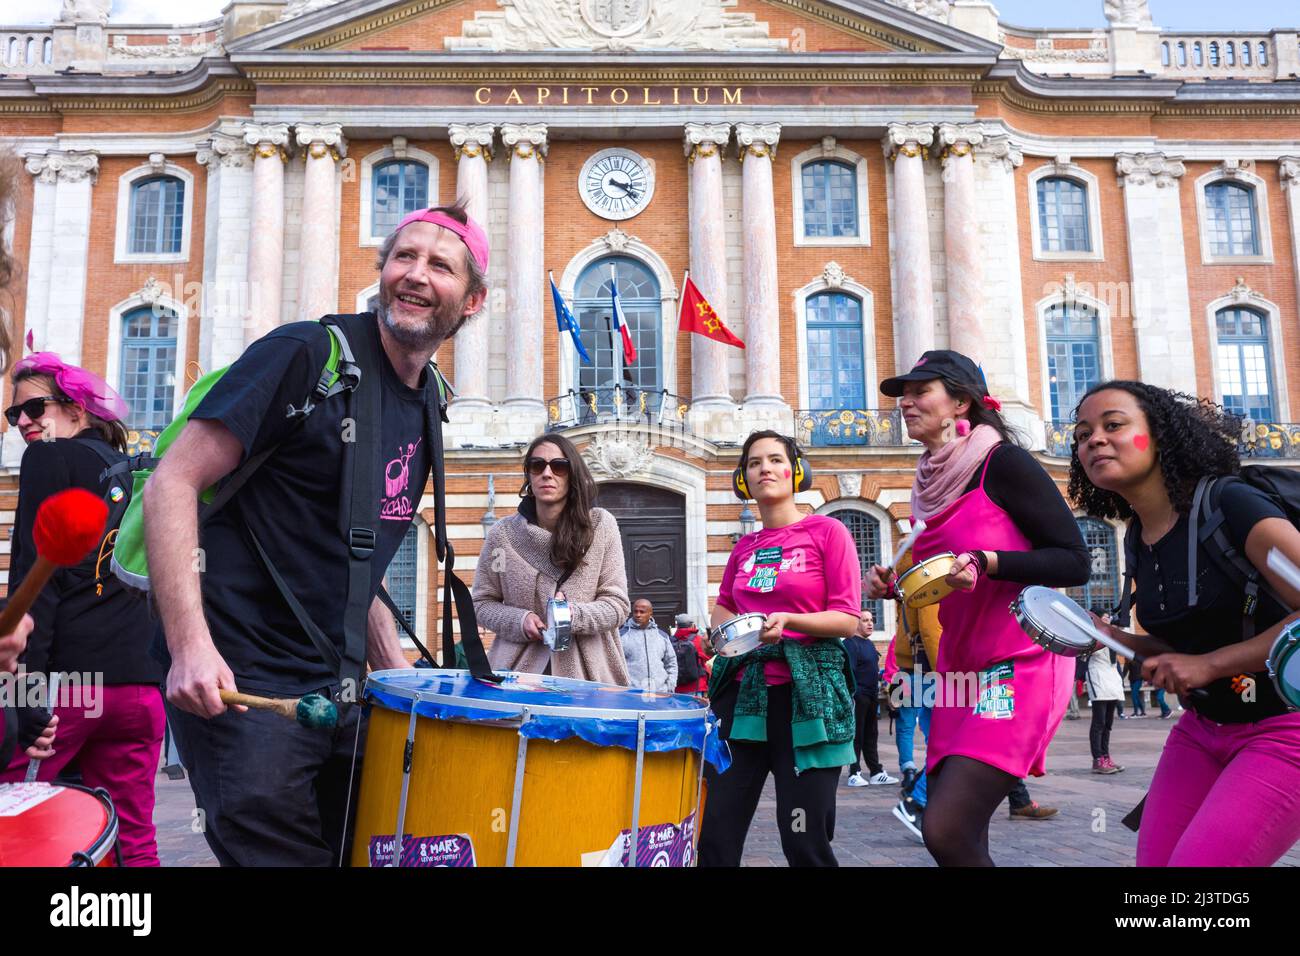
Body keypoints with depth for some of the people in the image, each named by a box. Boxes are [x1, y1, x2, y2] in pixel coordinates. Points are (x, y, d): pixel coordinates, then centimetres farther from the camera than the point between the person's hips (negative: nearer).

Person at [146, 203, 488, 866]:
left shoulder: (428, 402, 10)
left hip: (339, 687, 8)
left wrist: (396, 671, 10)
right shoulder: (308, 354, -12)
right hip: (240, 679, -7)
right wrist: (190, 645, -25)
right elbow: (173, 483, -16)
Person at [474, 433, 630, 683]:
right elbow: (482, 602, 9)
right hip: (518, 669, 1)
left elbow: (616, 604, -2)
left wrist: (574, 615, -21)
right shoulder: (502, 533, 0)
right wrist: (519, 621, -11)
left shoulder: (601, 525, -4)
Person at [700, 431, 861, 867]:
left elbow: (848, 619, -5)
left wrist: (787, 620, -20)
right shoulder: (744, 547, 14)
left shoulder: (827, 531, 0)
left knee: (805, 842, -2)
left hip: (807, 691, -4)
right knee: (714, 835, 2)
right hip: (743, 689, 5)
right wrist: (729, 629, 7)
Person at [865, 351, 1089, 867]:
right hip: (961, 670, 8)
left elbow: (1074, 562, -12)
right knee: (956, 837, 7)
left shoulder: (1003, 462, -9)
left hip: (1019, 667, -8)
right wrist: (894, 585, 5)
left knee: (946, 831, -17)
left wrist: (986, 562, -25)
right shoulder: (934, 483, 12)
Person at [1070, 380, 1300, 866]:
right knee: (1155, 861, 1)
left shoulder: (1229, 503, -19)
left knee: (1196, 863, -16)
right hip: (1202, 730, 7)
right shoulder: (1139, 541, 3)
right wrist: (1112, 638, -1)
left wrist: (1210, 664, -24)